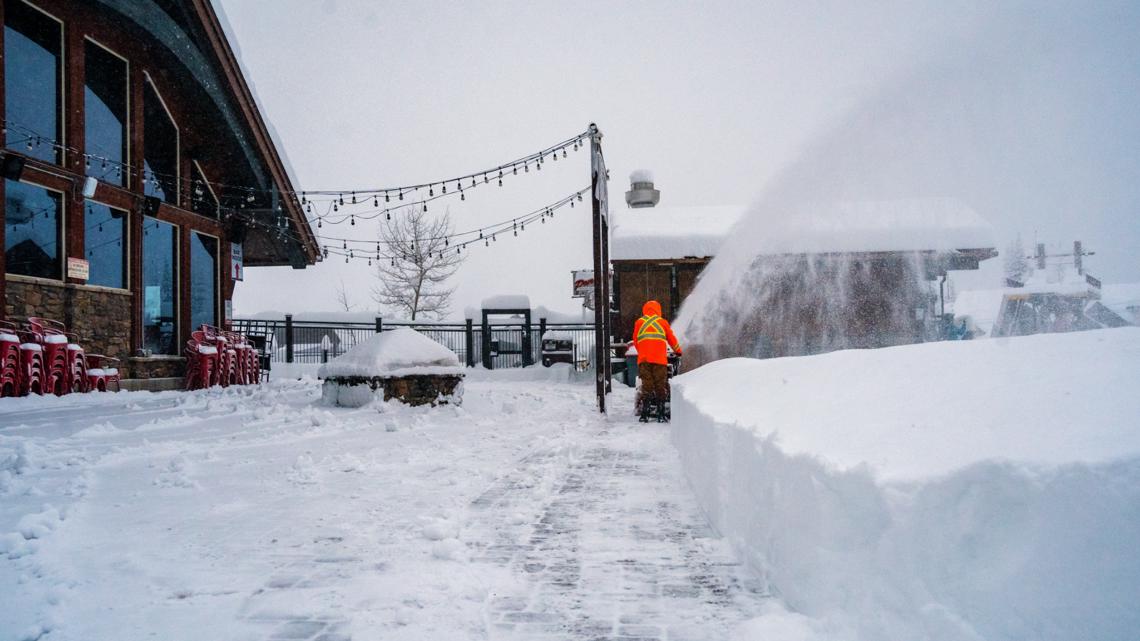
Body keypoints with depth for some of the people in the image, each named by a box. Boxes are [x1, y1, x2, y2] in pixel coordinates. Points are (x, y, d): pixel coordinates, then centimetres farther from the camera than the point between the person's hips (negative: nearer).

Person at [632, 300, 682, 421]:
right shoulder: (662, 322, 10)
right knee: (661, 386, 4)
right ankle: (661, 414, 2)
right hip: (660, 359, -1)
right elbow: (672, 339, 18)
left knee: (646, 385, 3)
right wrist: (678, 351, 35)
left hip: (644, 359, 1)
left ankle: (644, 414, -2)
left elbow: (635, 342, 18)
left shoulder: (638, 322, 12)